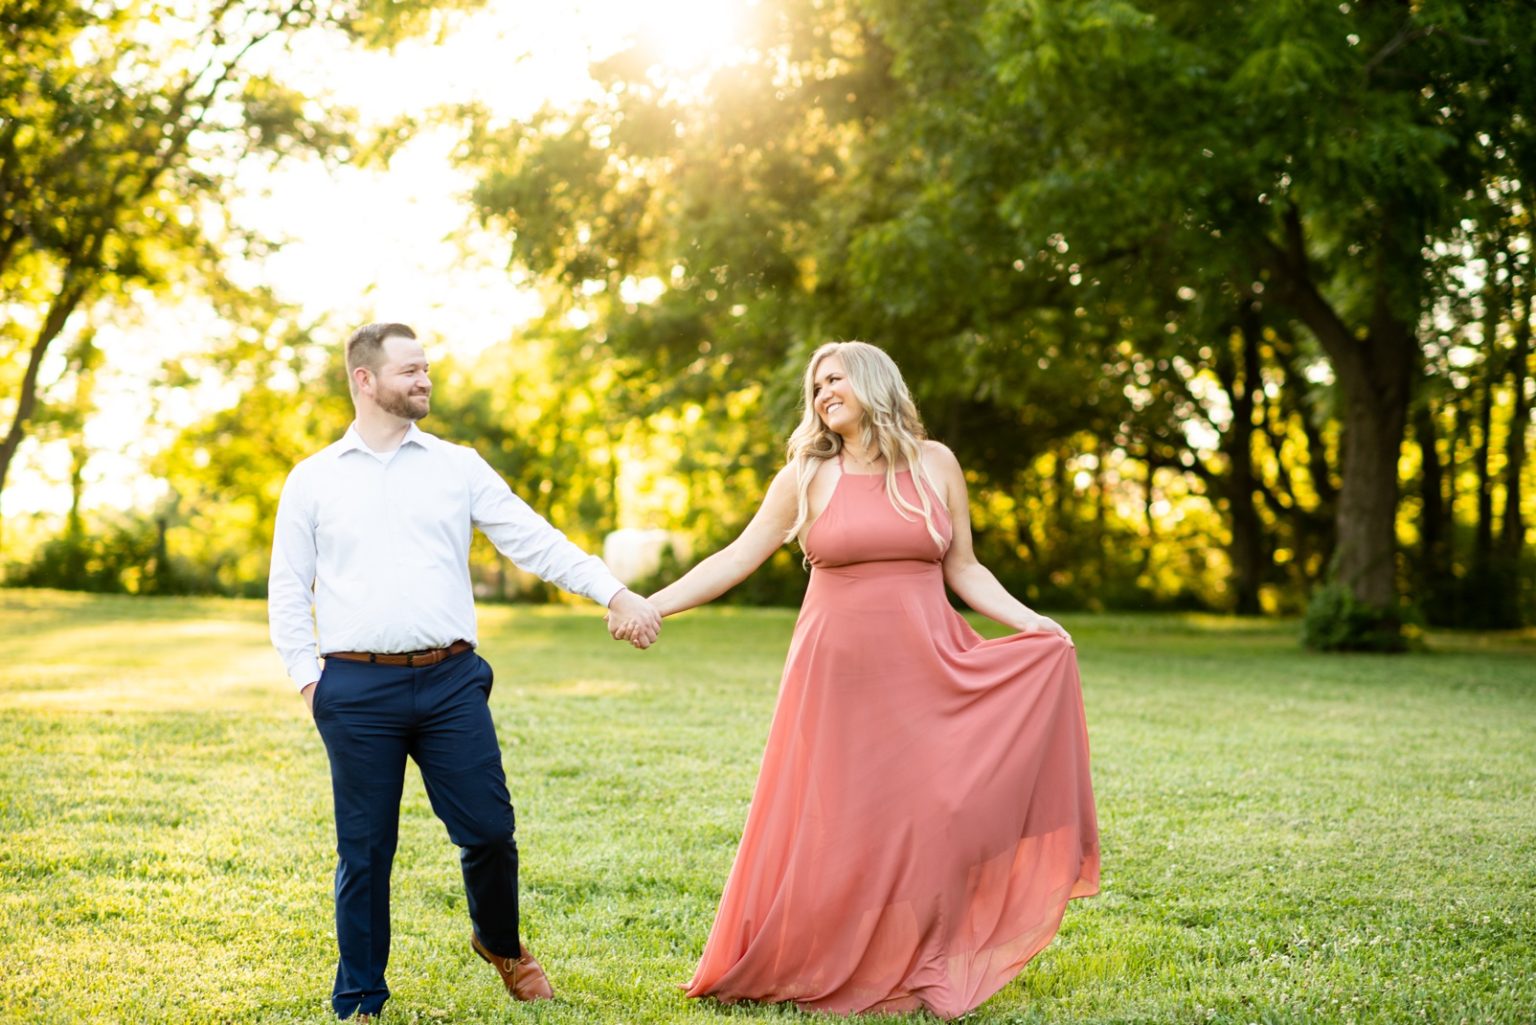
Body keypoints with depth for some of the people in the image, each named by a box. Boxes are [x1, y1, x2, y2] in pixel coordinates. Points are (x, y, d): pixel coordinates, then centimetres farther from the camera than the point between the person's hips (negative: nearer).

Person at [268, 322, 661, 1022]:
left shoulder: (459, 467, 9)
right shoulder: (312, 480, 8)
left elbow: (534, 539, 3)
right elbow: (288, 588, 10)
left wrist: (614, 594, -6)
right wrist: (305, 676, 1)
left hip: (451, 682, 1)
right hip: (357, 691, -1)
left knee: (489, 831, 1)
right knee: (364, 852, 4)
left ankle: (500, 943, 32)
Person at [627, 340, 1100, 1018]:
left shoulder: (935, 465, 5)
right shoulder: (806, 477, 3)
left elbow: (963, 569, 10)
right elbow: (738, 558, 2)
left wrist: (1028, 620, -2)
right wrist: (652, 606, -5)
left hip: (924, 670, 1)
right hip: (839, 674, -1)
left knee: (926, 820, -2)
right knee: (832, 830, 0)